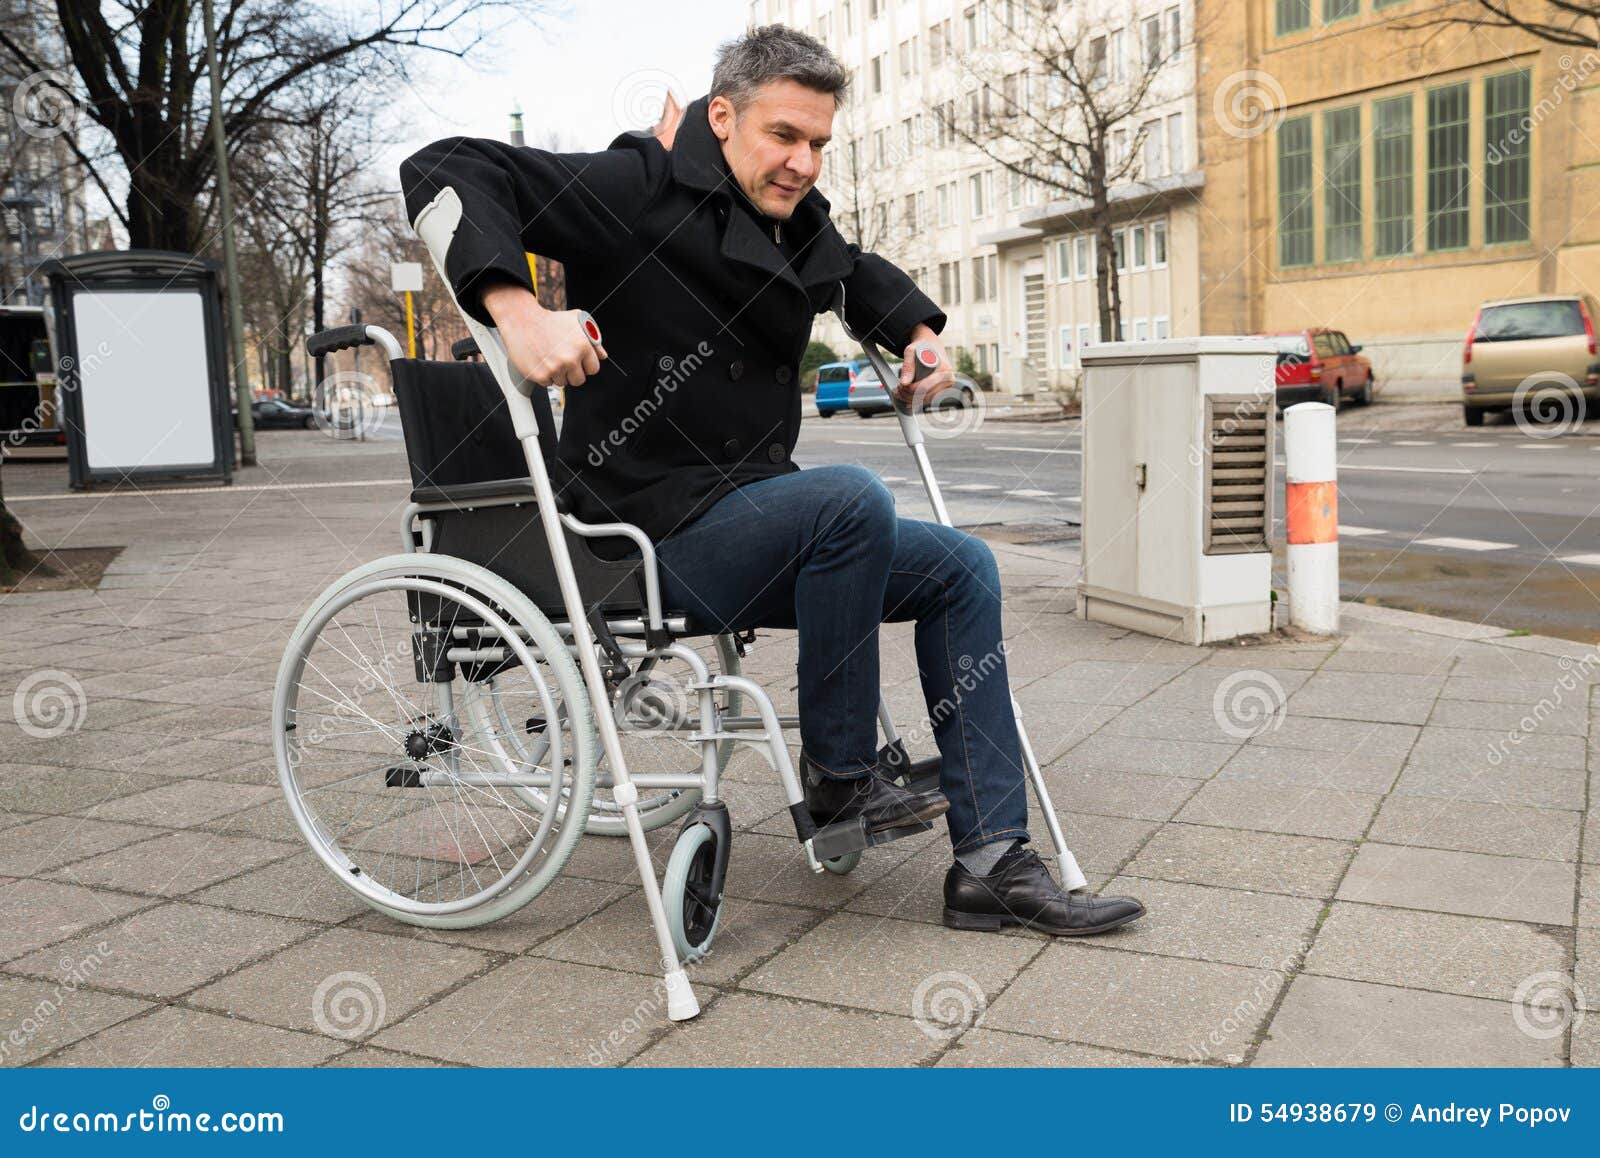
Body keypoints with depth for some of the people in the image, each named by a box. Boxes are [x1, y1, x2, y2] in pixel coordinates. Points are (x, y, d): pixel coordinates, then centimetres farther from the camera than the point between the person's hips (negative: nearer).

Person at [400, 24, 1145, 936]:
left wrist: (920, 331, 18)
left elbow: (861, 274, 37)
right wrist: (514, 307, -31)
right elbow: (446, 170, -16)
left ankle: (993, 863, 0)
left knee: (963, 568, 2)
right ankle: (839, 772, -12)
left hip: (754, 522, 9)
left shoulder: (800, 224, 14)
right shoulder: (642, 190, -10)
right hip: (657, 533, -9)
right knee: (854, 499, -33)